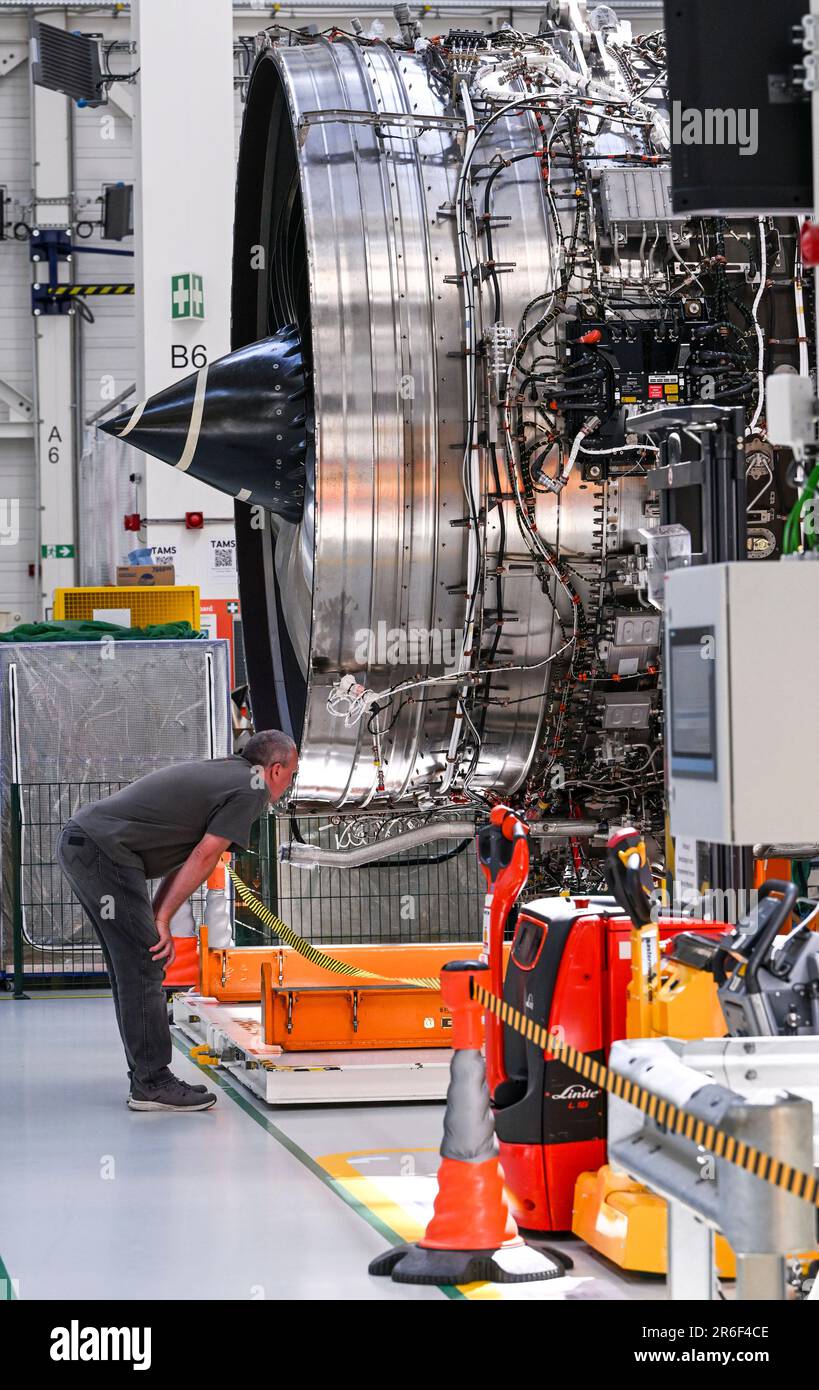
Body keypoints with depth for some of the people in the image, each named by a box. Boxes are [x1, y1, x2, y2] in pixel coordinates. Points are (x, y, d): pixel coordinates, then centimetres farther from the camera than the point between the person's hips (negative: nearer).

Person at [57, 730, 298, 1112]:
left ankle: (146, 1077, 18)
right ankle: (152, 1083, -6)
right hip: (104, 849, -10)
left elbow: (185, 856, 20)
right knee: (143, 967, -7)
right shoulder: (251, 789, -4)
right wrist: (163, 919, -5)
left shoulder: (220, 771, 24)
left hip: (78, 841, 10)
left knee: (131, 968, 14)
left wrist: (155, 918, 14)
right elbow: (204, 857, -8)